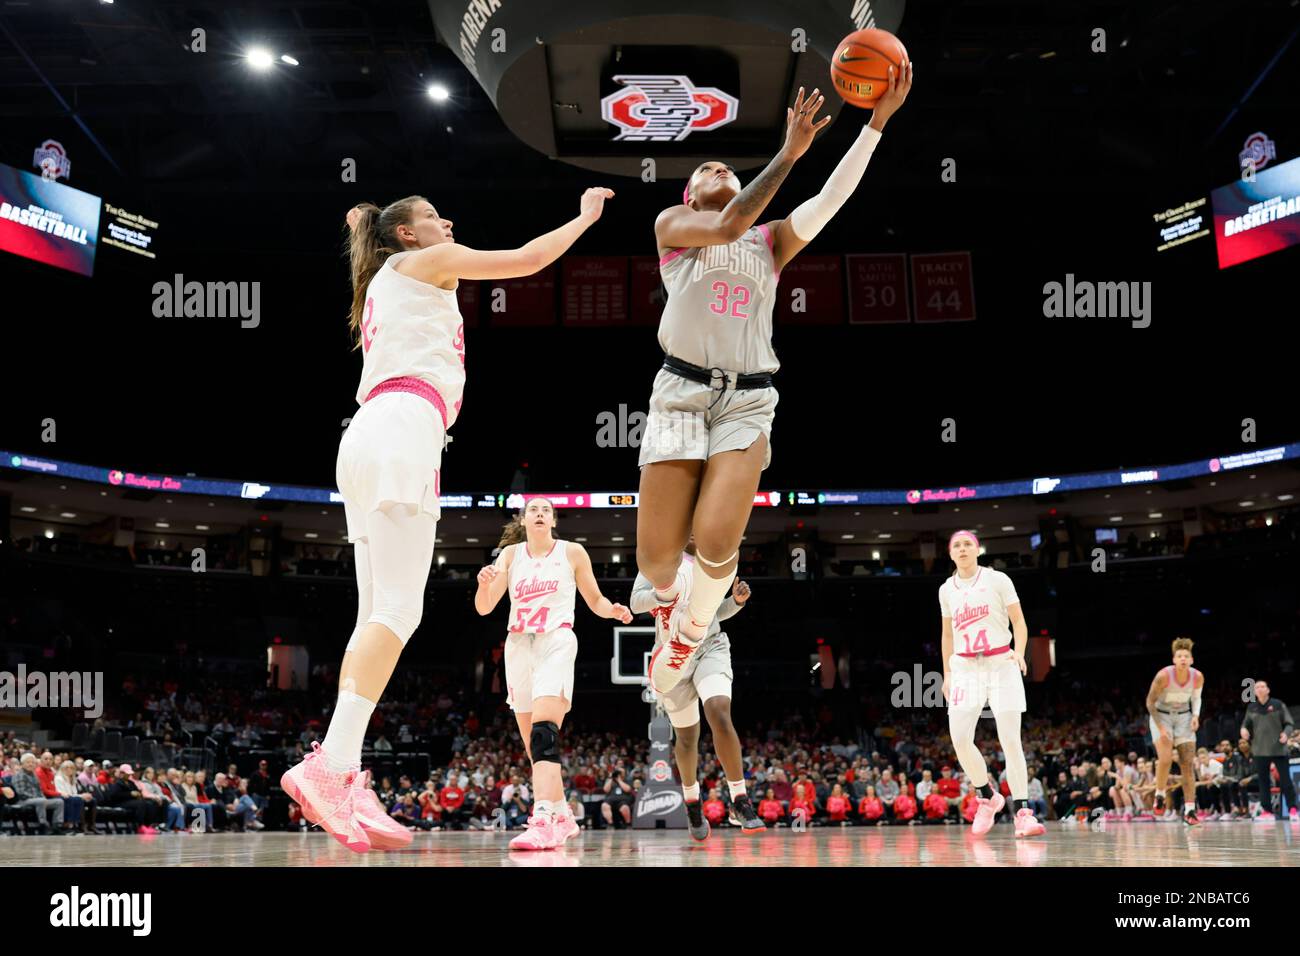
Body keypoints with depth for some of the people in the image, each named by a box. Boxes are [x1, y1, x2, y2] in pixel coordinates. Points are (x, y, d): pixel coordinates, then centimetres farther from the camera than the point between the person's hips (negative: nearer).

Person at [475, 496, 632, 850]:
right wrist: (484, 584, -22)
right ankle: (563, 817, 22)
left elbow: (595, 600, 12)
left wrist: (614, 610, -11)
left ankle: (543, 819, -38)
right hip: (518, 646, 4)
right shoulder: (510, 554, 8)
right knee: (531, 742, 7)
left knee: (543, 728, -25)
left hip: (556, 642, -4)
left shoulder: (572, 552, 4)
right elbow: (484, 608, 0)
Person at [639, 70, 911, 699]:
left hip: (749, 398, 2)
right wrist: (789, 151, -17)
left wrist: (879, 119, -6)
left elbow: (832, 198, 2)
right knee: (656, 551, -6)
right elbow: (726, 227, -14)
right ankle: (666, 598, 33)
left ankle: (691, 631, 13)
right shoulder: (671, 224, 7)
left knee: (717, 540, -18)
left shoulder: (773, 239, 17)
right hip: (681, 388, -1)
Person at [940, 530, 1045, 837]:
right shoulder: (947, 590, 11)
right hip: (965, 668, 3)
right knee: (959, 738, -10)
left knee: (1010, 739, -9)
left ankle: (1023, 813, -6)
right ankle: (988, 798, 11)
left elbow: (1019, 621, -1)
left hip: (1001, 664, -3)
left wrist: (1019, 653, -18)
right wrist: (947, 674, 16)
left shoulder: (997, 580, 0)